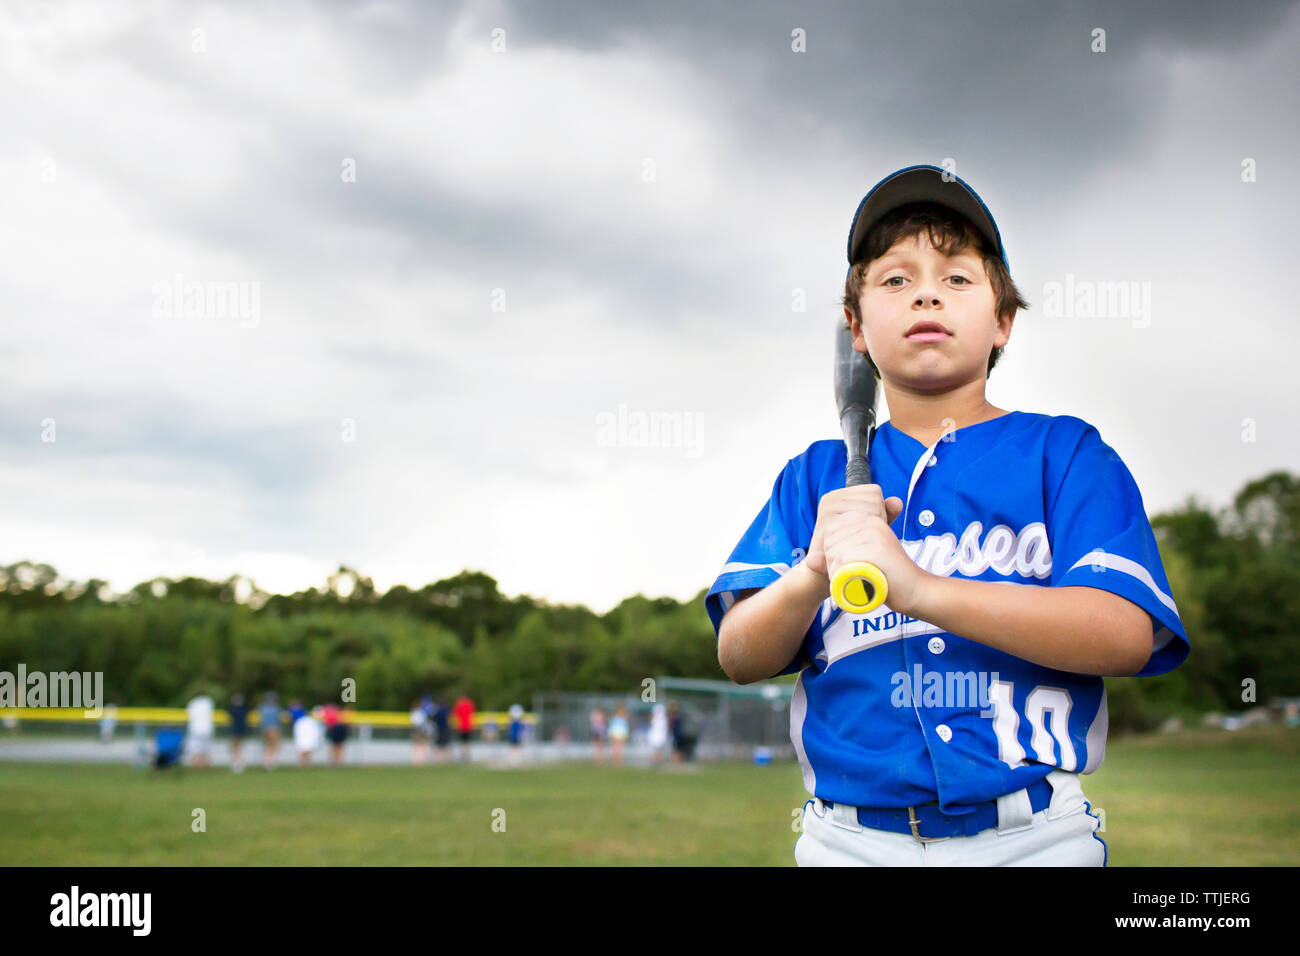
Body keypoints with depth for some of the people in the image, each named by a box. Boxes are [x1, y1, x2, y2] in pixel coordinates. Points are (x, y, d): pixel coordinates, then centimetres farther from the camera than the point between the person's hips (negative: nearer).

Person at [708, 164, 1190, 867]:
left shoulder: (1064, 452, 3)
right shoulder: (817, 475, 10)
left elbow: (1125, 634, -13)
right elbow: (739, 658, 3)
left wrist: (919, 587, -23)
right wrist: (814, 574, -18)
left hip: (1029, 836, -1)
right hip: (849, 840, 2)